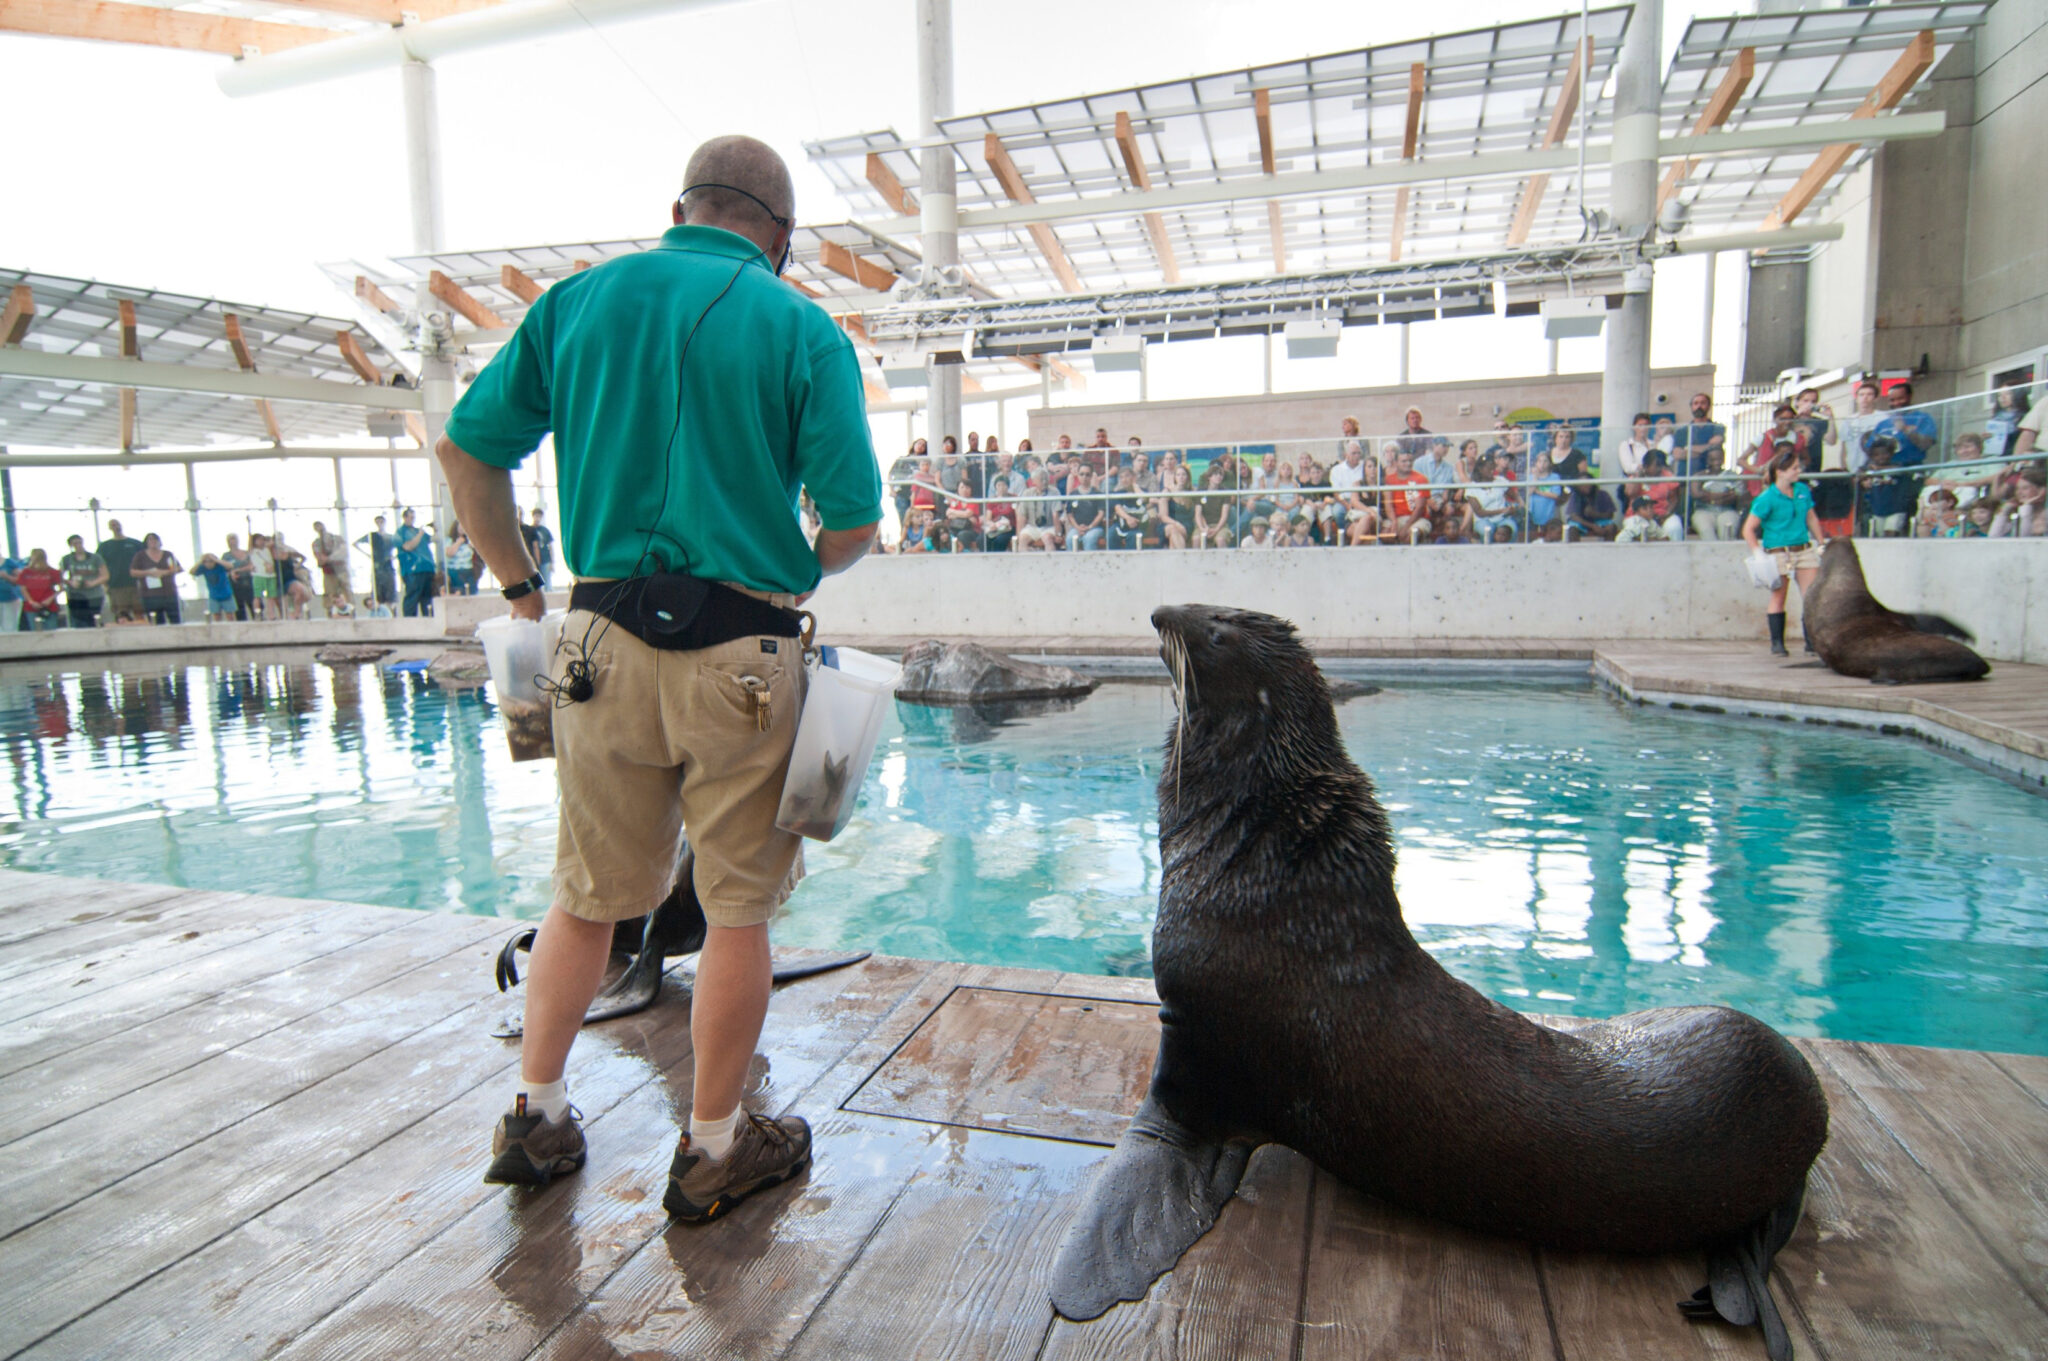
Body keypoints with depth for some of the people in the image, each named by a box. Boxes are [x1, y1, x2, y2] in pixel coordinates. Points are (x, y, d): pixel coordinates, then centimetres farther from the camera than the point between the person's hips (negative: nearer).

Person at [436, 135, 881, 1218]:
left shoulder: (577, 299, 9)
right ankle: (712, 1149, 22)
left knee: (586, 894, 19)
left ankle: (535, 1114, 29)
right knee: (738, 908, 9)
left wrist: (519, 583, 16)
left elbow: (465, 449, 8)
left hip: (602, 640, 4)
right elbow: (853, 526, -7)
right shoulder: (804, 331, -1)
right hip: (741, 652, -3)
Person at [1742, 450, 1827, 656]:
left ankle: (1813, 641, 6)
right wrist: (1758, 553, -17)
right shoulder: (1767, 498, -10)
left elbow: (1811, 518, 20)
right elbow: (1748, 529, -10)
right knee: (1778, 598, 2)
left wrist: (1821, 543, 18)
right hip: (1778, 553, -5)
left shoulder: (1803, 490, 7)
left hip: (1805, 549, 5)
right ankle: (1777, 643, 9)